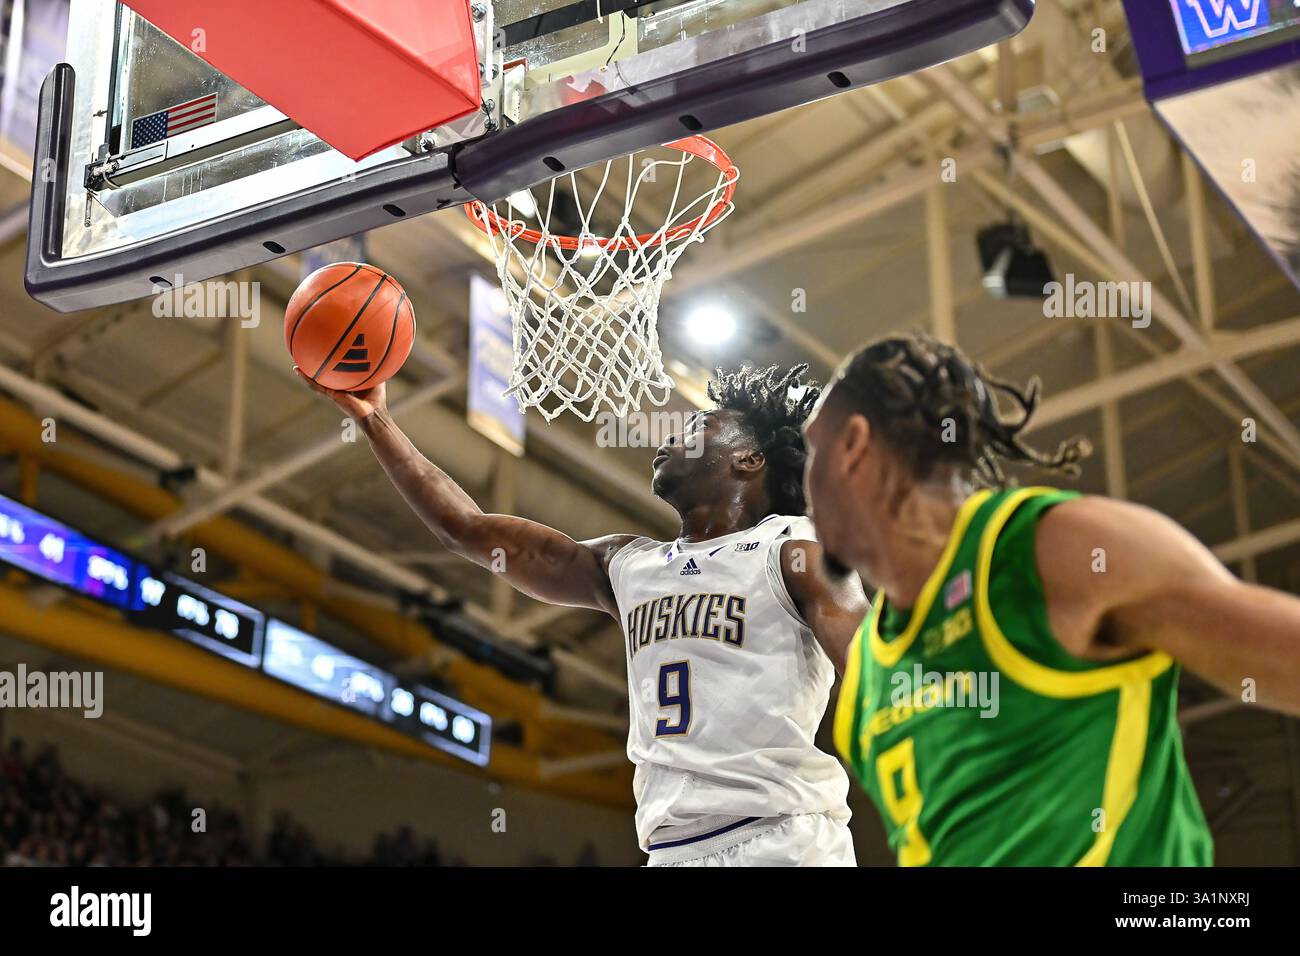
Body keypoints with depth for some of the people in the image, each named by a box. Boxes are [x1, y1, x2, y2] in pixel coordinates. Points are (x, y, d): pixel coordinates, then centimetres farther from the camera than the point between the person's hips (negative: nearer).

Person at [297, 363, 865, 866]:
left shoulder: (796, 550, 1)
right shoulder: (625, 568, 18)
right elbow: (467, 530, 19)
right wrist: (375, 420, 17)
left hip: (781, 843, -5)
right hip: (672, 849, 6)